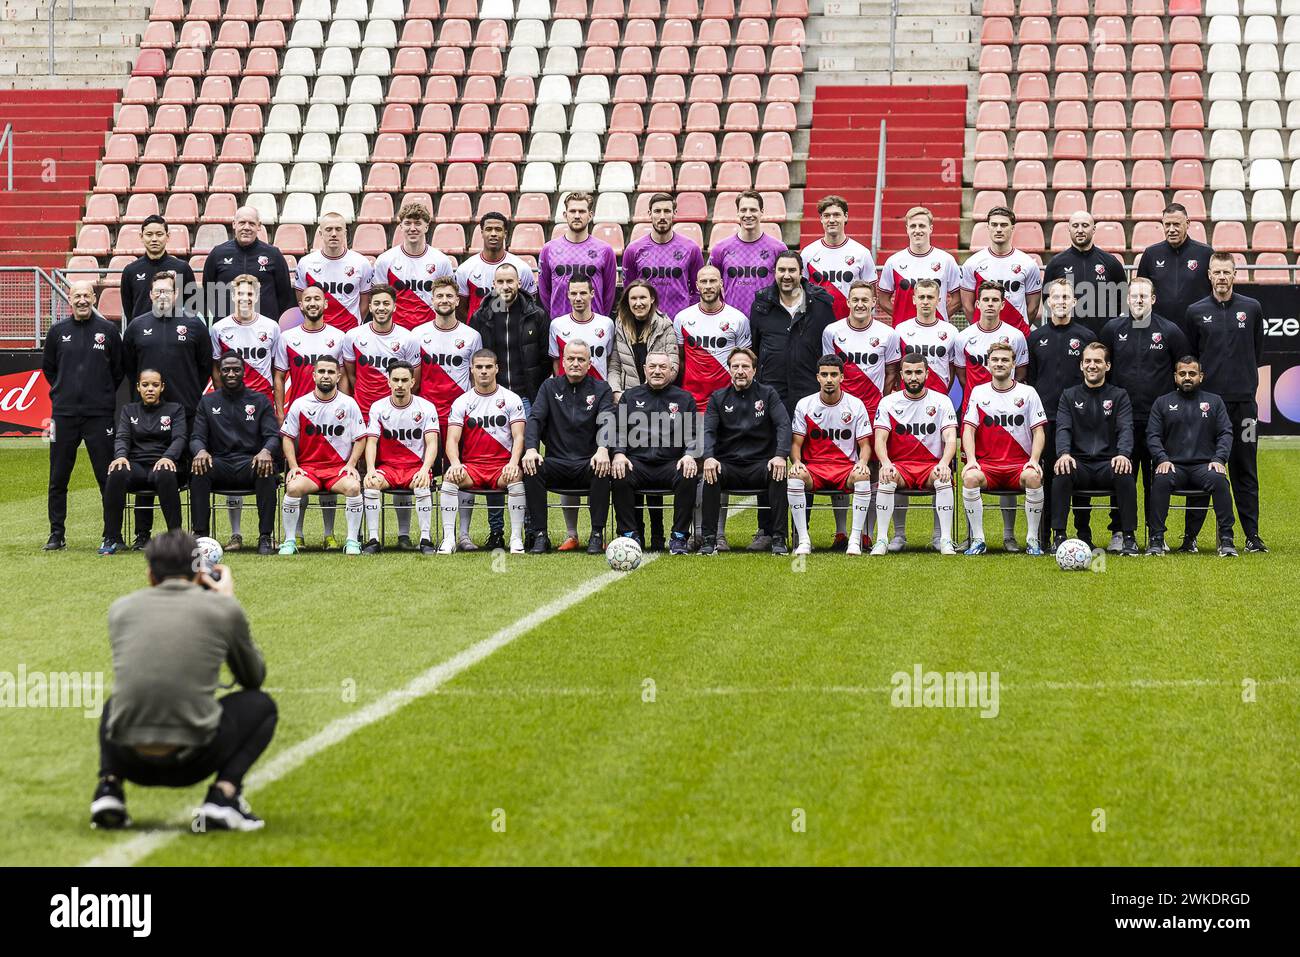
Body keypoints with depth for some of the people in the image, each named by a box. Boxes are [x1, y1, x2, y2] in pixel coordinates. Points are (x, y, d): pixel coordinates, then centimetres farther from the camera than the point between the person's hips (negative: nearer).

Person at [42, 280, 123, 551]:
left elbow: (119, 369, 10)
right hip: (64, 414, 2)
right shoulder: (58, 331, 6)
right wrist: (64, 392, 11)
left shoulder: (108, 330, 2)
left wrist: (104, 396, 8)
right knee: (58, 479, 5)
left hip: (99, 414, -2)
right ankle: (57, 534, 13)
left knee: (108, 477, -3)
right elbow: (48, 367, 18)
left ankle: (112, 533, 3)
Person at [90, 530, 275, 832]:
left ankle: (109, 788, 11)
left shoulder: (121, 608, 11)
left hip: (129, 760, 3)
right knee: (261, 704, 24)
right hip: (190, 761, -3)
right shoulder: (223, 609, 5)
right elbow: (254, 678, 23)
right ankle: (223, 794, 1)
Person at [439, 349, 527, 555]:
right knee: (450, 477, -29)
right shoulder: (461, 402, 9)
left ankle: (516, 538, -28)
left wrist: (513, 462, -22)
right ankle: (449, 538, -28)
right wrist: (455, 463, -22)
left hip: (503, 465, -1)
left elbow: (518, 436, -2)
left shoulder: (511, 399, 6)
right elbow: (452, 439, 0)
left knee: (515, 477, -34)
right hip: (471, 466, 1)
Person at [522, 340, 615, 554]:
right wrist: (530, 449, -20)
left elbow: (607, 421, -10)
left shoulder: (601, 390, 7)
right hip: (556, 462, 1)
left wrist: (603, 449, -32)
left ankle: (597, 534, -26)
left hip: (588, 464, -1)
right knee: (531, 469, -29)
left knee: (602, 469, -35)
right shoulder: (550, 387, 12)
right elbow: (535, 418, 0)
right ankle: (540, 535, -24)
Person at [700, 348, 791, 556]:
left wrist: (781, 456, -24)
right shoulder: (718, 398, 11)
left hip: (760, 465, -1)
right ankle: (709, 538, -29)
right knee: (710, 474, -32)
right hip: (728, 466, 1)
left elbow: (783, 424, -5)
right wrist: (708, 457, -24)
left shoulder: (768, 394, 9)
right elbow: (708, 430, -2)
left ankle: (778, 538, -28)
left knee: (778, 473, -33)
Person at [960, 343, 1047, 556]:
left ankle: (1033, 540, -23)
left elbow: (1038, 432, 6)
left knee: (1033, 477, -35)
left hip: (1020, 463, -1)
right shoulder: (978, 392, 12)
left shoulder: (1027, 392, 9)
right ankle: (978, 540, -23)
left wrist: (1034, 460, -11)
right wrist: (971, 459, -12)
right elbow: (968, 430, 6)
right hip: (986, 463, 1)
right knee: (970, 478, -33)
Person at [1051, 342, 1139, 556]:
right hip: (1079, 463, 0)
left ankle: (1128, 537, -25)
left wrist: (1123, 454, -24)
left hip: (1108, 464, 0)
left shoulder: (1119, 396, 13)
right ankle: (1059, 536, -27)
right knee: (1062, 473, -34)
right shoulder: (1069, 396, 14)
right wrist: (1064, 454, -23)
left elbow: (1125, 429, -2)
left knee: (1125, 474, -34)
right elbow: (1063, 428, 0)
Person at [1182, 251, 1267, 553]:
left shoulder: (1252, 308, 6)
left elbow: (1257, 351, 15)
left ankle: (1252, 535, 6)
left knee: (1245, 470, 3)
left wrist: (1247, 379, 13)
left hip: (1243, 400, 0)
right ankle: (1190, 535, 3)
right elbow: (1188, 358, 11)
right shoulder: (1196, 312, 5)